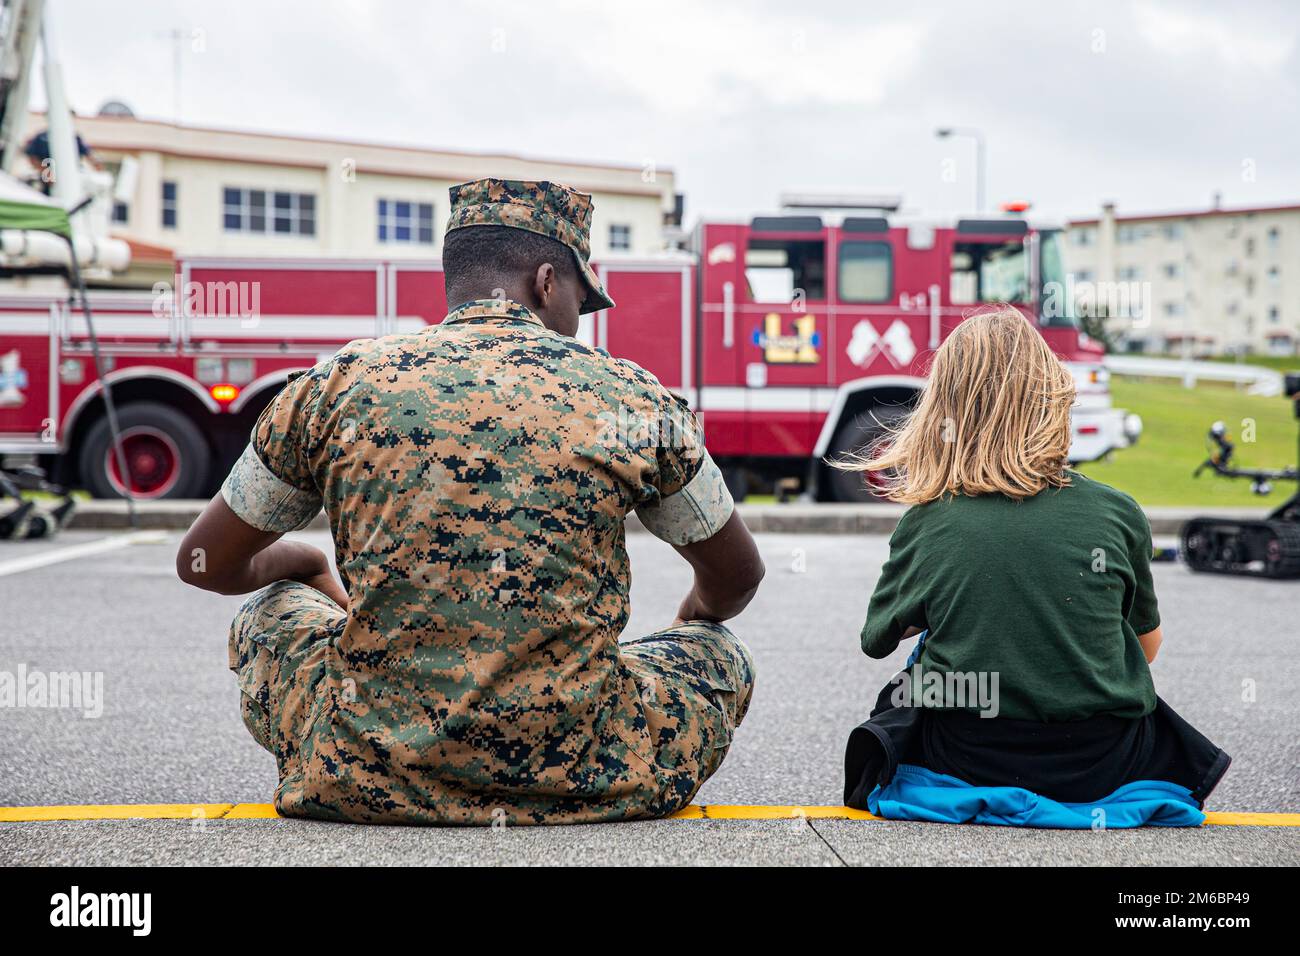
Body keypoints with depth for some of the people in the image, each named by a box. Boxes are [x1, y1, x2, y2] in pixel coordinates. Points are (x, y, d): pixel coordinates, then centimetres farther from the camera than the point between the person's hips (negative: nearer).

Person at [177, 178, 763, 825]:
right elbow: (736, 578, 15)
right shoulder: (629, 396, 0)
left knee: (268, 611, 32)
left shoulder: (335, 386, 1)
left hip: (366, 781, 1)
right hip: (580, 785, -1)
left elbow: (205, 565, 14)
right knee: (721, 655, 29)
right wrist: (697, 616, 40)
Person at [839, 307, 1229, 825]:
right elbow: (1147, 642, 6)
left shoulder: (925, 524, -8)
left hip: (967, 763, -2)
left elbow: (876, 640, 8)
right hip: (1100, 769, 2)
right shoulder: (1116, 513, -7)